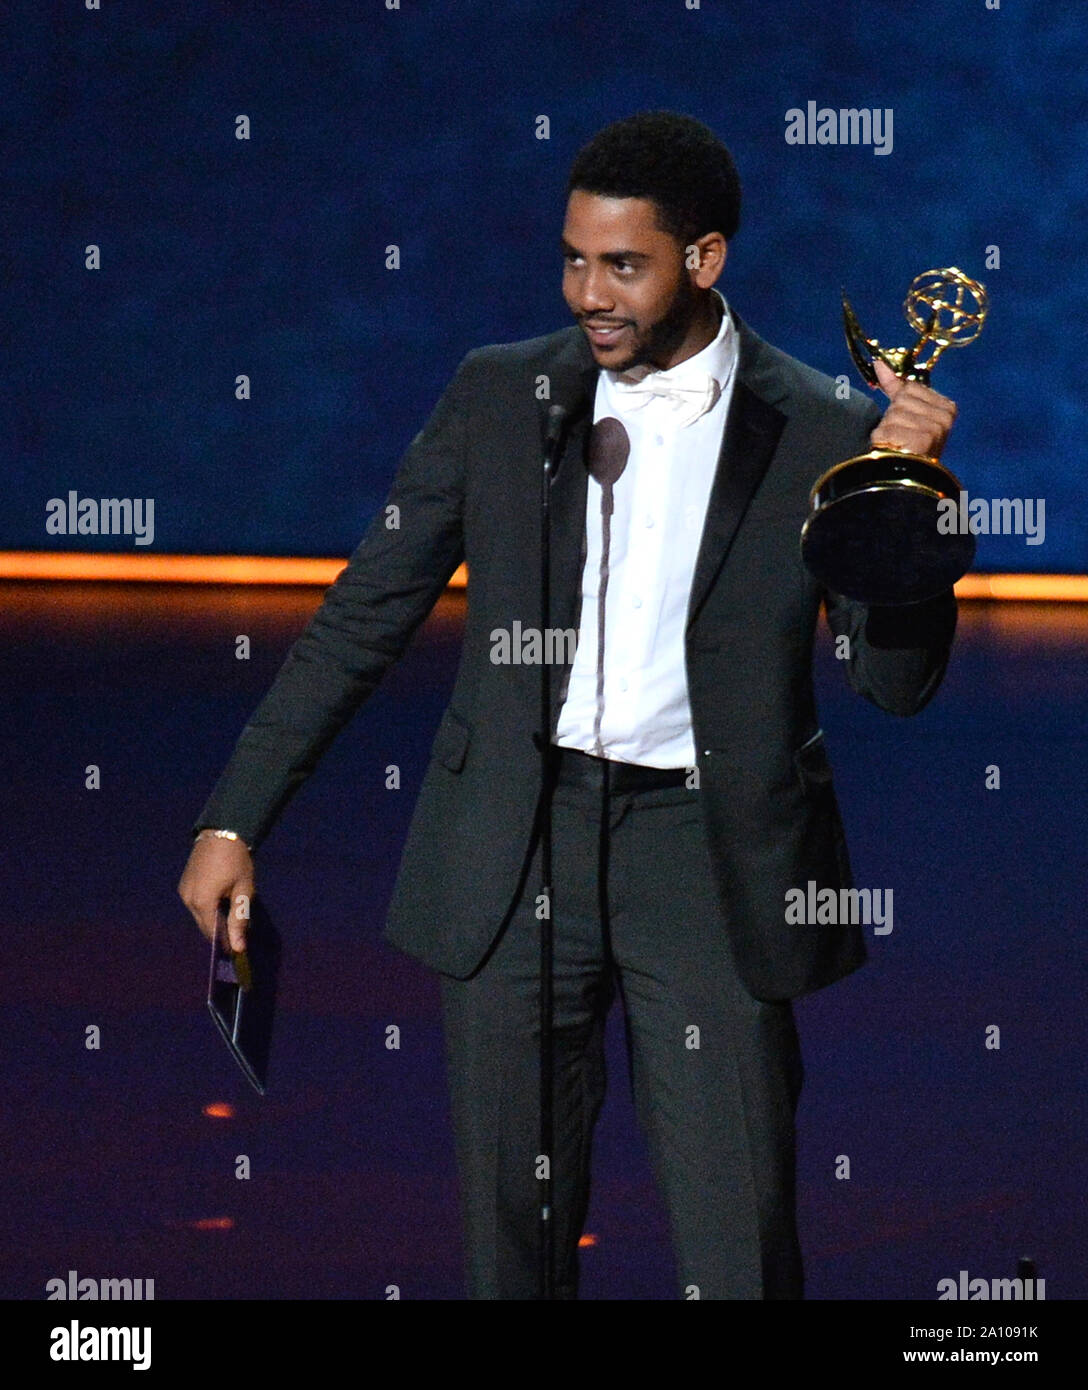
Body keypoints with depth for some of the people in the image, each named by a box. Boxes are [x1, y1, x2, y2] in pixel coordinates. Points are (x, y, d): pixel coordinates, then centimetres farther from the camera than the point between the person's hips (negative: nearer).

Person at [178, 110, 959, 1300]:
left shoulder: (822, 434, 0)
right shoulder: (498, 396, 5)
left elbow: (897, 678, -2)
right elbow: (363, 616, 8)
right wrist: (233, 818, 5)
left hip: (708, 846, -2)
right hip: (517, 845, 2)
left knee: (737, 1247, -3)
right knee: (513, 1227, 8)